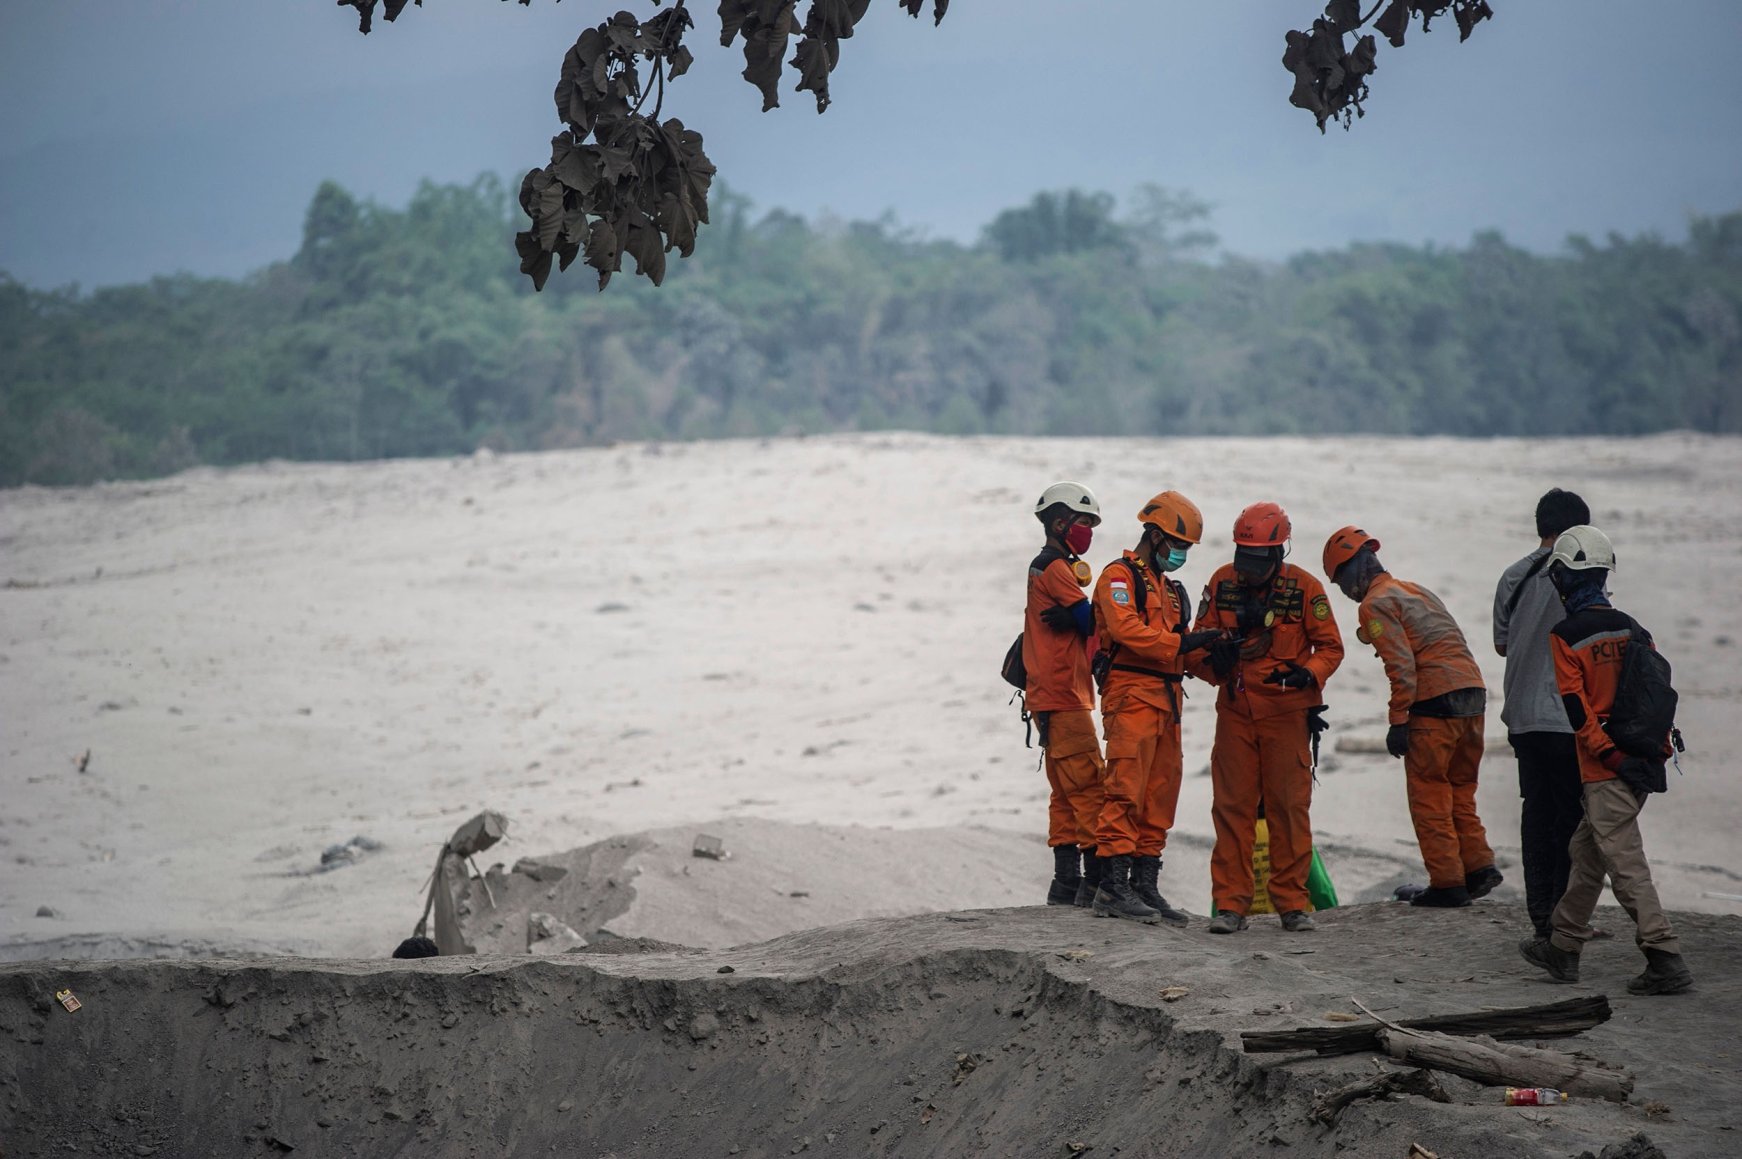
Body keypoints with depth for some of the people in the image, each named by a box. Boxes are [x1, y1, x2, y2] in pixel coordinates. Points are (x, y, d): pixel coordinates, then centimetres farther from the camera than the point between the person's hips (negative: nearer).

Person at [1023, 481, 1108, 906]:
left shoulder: (1041, 568, 20)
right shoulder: (1057, 568, -10)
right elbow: (1093, 623, -15)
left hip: (1053, 697, 10)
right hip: (1063, 697, -10)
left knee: (1067, 792, 10)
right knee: (1088, 787, -13)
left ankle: (1066, 884, 10)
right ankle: (1099, 879, -17)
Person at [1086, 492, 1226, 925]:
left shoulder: (1167, 587, 25)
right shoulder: (1120, 576, -3)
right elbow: (1126, 629, -19)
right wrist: (1180, 643, -23)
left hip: (1165, 700, 9)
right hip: (1131, 696, -9)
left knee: (1160, 796, 8)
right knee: (1126, 793, -13)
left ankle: (1145, 885, 12)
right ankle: (1113, 886, -15)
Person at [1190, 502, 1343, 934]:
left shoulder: (1304, 589, -5)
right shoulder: (1221, 583, 2)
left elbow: (1330, 646, 1)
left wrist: (1308, 674, -19)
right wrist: (1212, 662, -16)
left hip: (1287, 712, -2)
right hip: (1235, 712, 2)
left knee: (1289, 807, 0)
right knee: (1232, 806, 1)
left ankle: (1291, 902, 8)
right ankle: (1231, 903, 4)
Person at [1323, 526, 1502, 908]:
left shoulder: (1376, 604, -4)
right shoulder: (1414, 590, 24)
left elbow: (1402, 665, -14)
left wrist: (1397, 722, -12)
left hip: (1435, 702, -8)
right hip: (1473, 691, 8)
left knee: (1428, 795, 0)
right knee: (1459, 792, 17)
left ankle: (1447, 882, -1)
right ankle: (1479, 865, 6)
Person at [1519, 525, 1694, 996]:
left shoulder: (1565, 636, -9)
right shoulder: (1631, 629, 11)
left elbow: (1577, 709, -15)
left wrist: (1608, 753, -15)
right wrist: (1657, 748, 16)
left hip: (1604, 768, -8)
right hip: (1642, 762, 8)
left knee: (1625, 863, -8)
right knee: (1587, 851, 19)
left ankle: (1666, 959, -14)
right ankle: (1562, 947, 29)